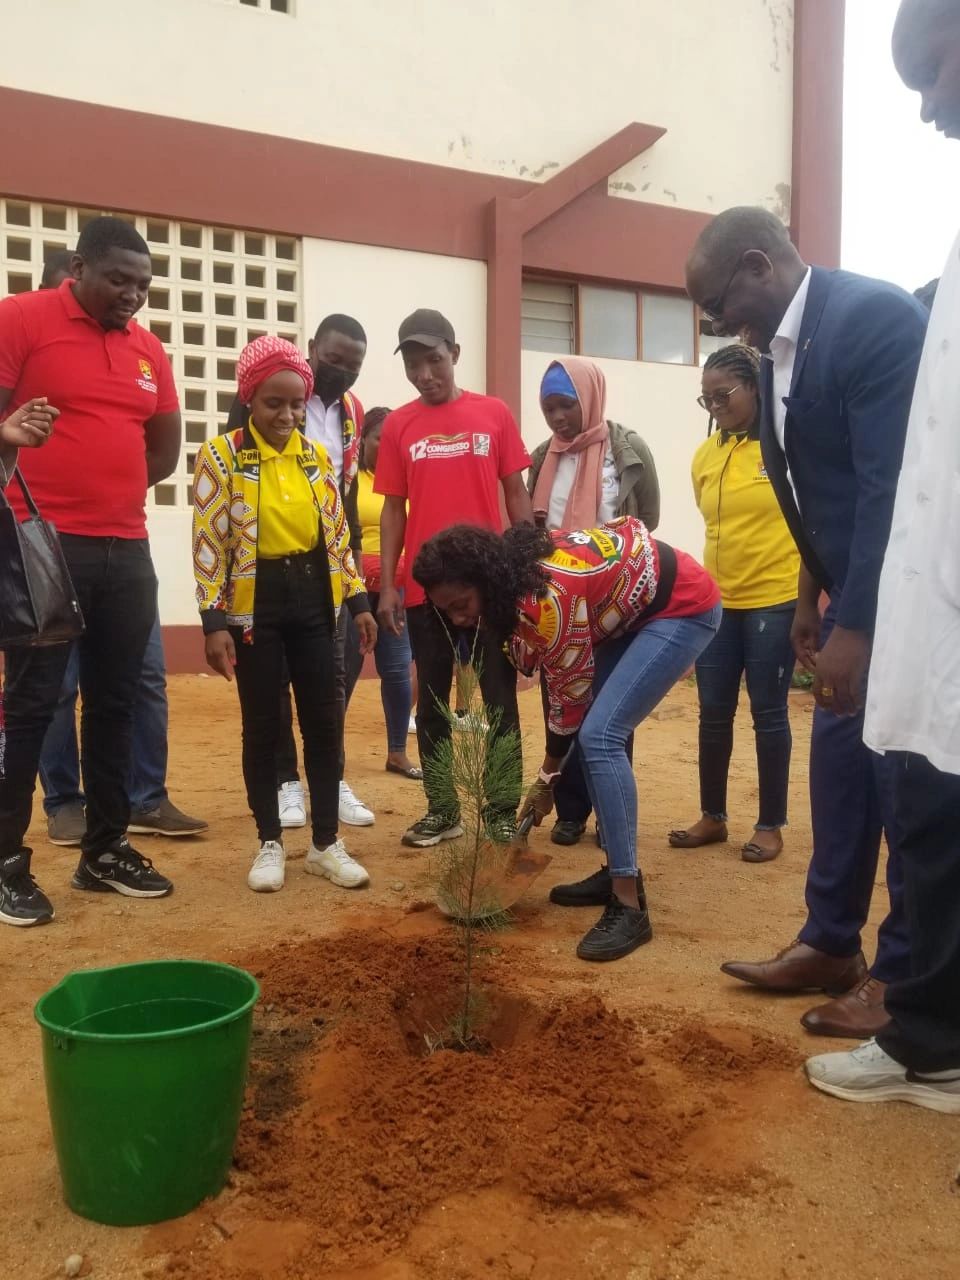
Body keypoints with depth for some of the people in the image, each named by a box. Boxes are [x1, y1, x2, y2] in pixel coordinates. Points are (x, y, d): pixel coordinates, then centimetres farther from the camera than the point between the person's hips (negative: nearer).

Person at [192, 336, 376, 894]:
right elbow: (209, 544, -8)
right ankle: (270, 843, 19)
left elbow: (337, 535, 12)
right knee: (263, 725, 5)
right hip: (255, 603, -4)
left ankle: (327, 843, 17)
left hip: (313, 599, 4)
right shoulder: (222, 456, -5)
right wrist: (214, 621, -14)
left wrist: (358, 600, 6)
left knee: (325, 721, 5)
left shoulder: (318, 456, 8)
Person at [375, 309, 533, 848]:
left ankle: (503, 810, 15)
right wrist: (387, 586, 1)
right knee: (432, 702, 9)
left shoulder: (495, 414, 2)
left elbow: (516, 494, 6)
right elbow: (394, 509, 6)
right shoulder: (398, 425, 5)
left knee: (500, 699, 5)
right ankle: (440, 809, 21)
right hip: (426, 587, 1)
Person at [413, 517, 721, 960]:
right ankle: (619, 871, 17)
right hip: (632, 608, 9)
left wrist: (547, 778, -5)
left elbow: (572, 695, -19)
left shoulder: (547, 598, -32)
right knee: (595, 734, 6)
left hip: (683, 608, -9)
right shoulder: (513, 568, -7)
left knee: (599, 736, -20)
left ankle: (630, 907, -17)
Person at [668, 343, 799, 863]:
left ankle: (770, 825, 19)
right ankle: (712, 816, 25)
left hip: (776, 600, -5)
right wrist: (711, 581, 14)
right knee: (713, 713, 10)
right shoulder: (705, 455, 5)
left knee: (768, 713, 5)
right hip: (716, 602, 5)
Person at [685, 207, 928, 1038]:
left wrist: (855, 626, -25)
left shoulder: (876, 315, -18)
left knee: (910, 782, 1)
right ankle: (831, 944, 29)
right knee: (840, 769, 14)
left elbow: (892, 483, -24)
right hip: (855, 593, 9)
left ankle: (906, 975, 17)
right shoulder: (779, 349, 8)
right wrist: (812, 597, 16)